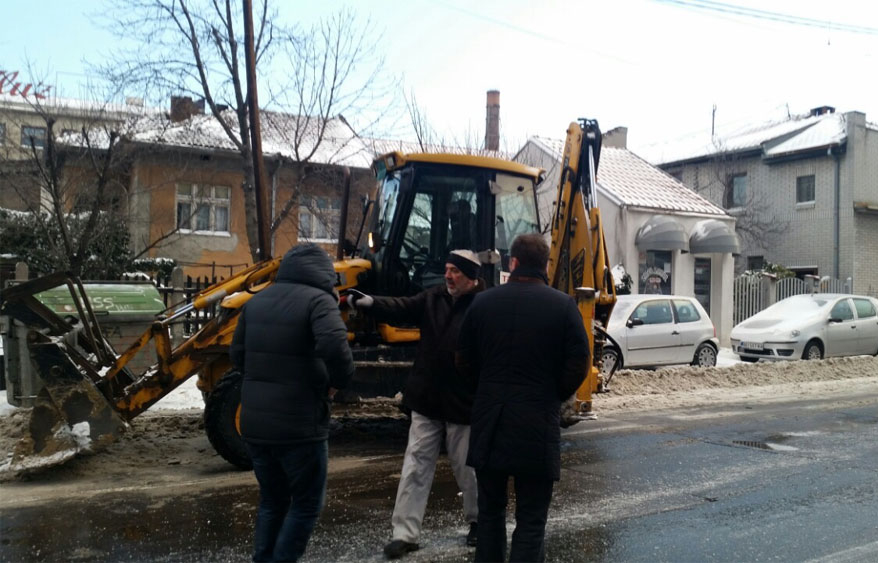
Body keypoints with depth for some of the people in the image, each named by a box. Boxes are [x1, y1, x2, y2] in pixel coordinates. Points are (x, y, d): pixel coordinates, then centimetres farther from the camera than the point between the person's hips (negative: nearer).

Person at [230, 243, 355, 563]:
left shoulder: (258, 299, 11)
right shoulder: (318, 299, -11)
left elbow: (237, 354, 15)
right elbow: (333, 346, -28)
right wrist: (339, 380, -11)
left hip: (255, 424, 7)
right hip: (299, 425, -6)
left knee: (272, 501, 21)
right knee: (306, 504, 10)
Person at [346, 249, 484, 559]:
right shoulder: (433, 297, 3)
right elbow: (402, 308, -10)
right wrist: (370, 302, -28)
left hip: (463, 403, -4)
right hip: (426, 400, 5)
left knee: (466, 467, 12)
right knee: (415, 466, 6)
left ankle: (478, 521, 36)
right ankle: (404, 533, 13)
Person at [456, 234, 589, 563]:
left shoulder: (483, 302, 0)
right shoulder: (563, 306, -7)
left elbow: (465, 362, 4)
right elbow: (578, 366, -7)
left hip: (489, 420, 3)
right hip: (537, 423, -3)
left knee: (490, 510, 18)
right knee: (531, 519, 5)